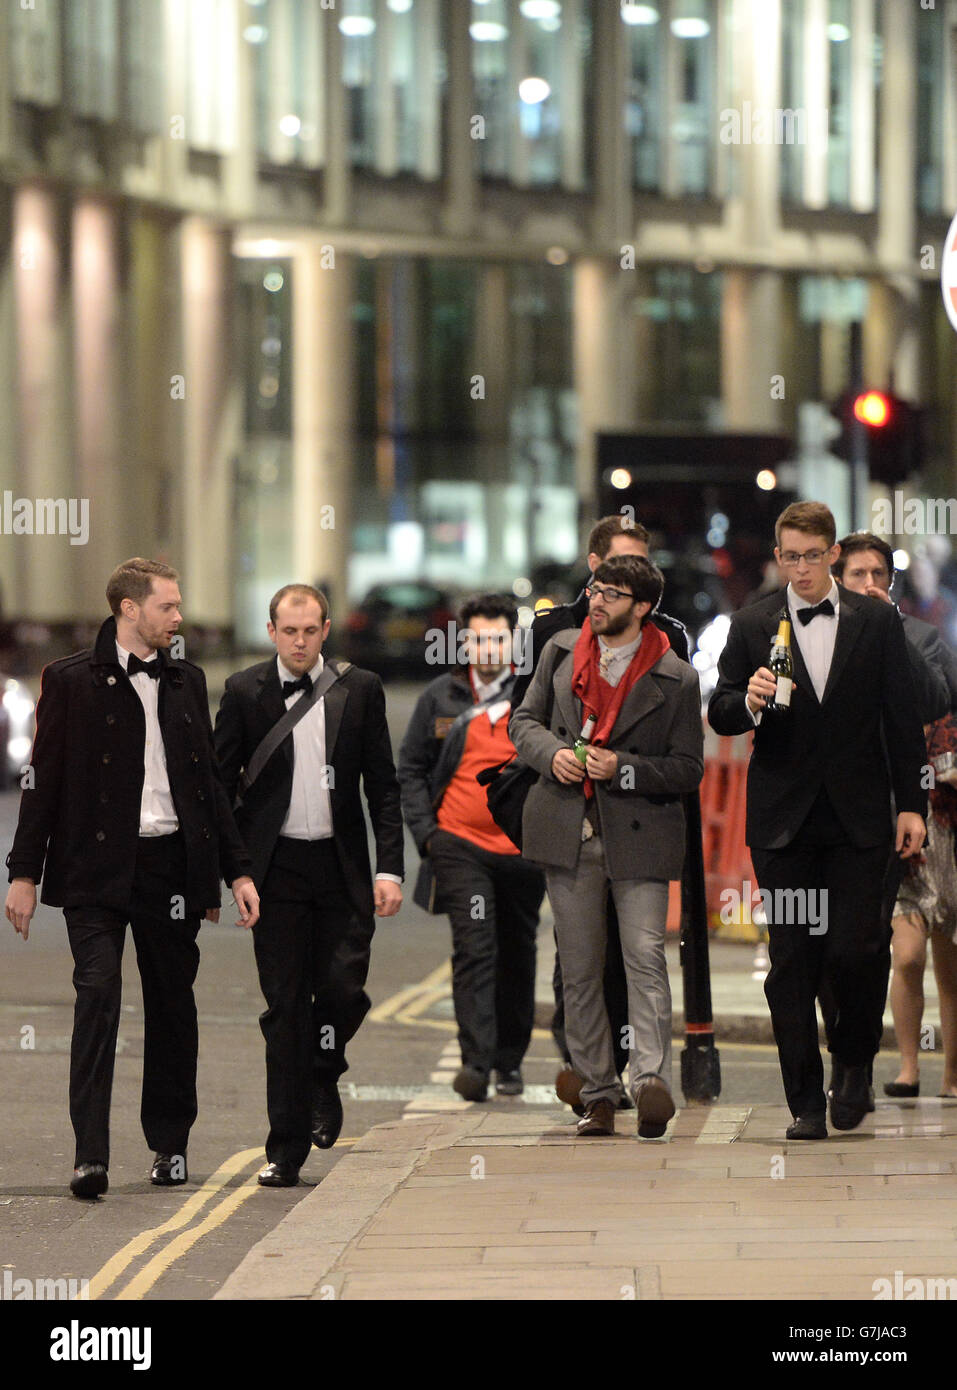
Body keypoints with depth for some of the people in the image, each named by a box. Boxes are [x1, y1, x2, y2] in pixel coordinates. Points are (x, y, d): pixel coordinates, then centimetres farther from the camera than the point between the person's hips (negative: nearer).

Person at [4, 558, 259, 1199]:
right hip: (97, 868, -4)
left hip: (171, 863, 4)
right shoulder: (71, 681, 0)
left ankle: (170, 1144, 22)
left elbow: (210, 782, 17)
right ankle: (91, 1154, -16)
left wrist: (237, 870, 12)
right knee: (98, 995, -13)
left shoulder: (187, 682, 13)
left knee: (172, 1003, 8)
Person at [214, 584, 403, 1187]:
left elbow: (384, 787, 6)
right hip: (276, 866, -1)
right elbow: (220, 783, 5)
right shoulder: (245, 691, 2)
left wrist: (390, 869, -3)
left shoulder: (360, 689, 5)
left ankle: (323, 1077, 26)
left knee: (344, 990, -8)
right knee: (285, 1004, -1)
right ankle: (287, 1148, 5)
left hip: (342, 866, 1)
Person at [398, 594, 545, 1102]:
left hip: (523, 849, 1)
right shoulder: (440, 697, 5)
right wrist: (426, 831, 0)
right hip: (460, 844, -1)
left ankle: (510, 1061, 24)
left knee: (517, 958, 11)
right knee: (474, 950, -15)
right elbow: (411, 768, 11)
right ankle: (475, 1061, -19)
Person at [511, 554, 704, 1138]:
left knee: (645, 954, -18)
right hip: (570, 828, 4)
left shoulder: (676, 679, -3)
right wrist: (551, 753, -6)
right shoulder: (562, 652, 9)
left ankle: (652, 1079, -26)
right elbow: (525, 719, 16)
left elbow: (688, 768, -2)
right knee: (580, 969, 6)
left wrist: (623, 768, -16)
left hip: (640, 833, -4)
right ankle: (599, 1094, 12)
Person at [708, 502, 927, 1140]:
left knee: (853, 950, -8)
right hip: (783, 818, 1)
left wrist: (913, 804, 1)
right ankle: (806, 1101, 6)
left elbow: (902, 717, 6)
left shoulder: (876, 621, 5)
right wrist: (750, 702, -18)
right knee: (792, 961, -1)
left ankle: (855, 1064, 18)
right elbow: (720, 715, 5)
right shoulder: (751, 626, 6)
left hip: (858, 819, -1)